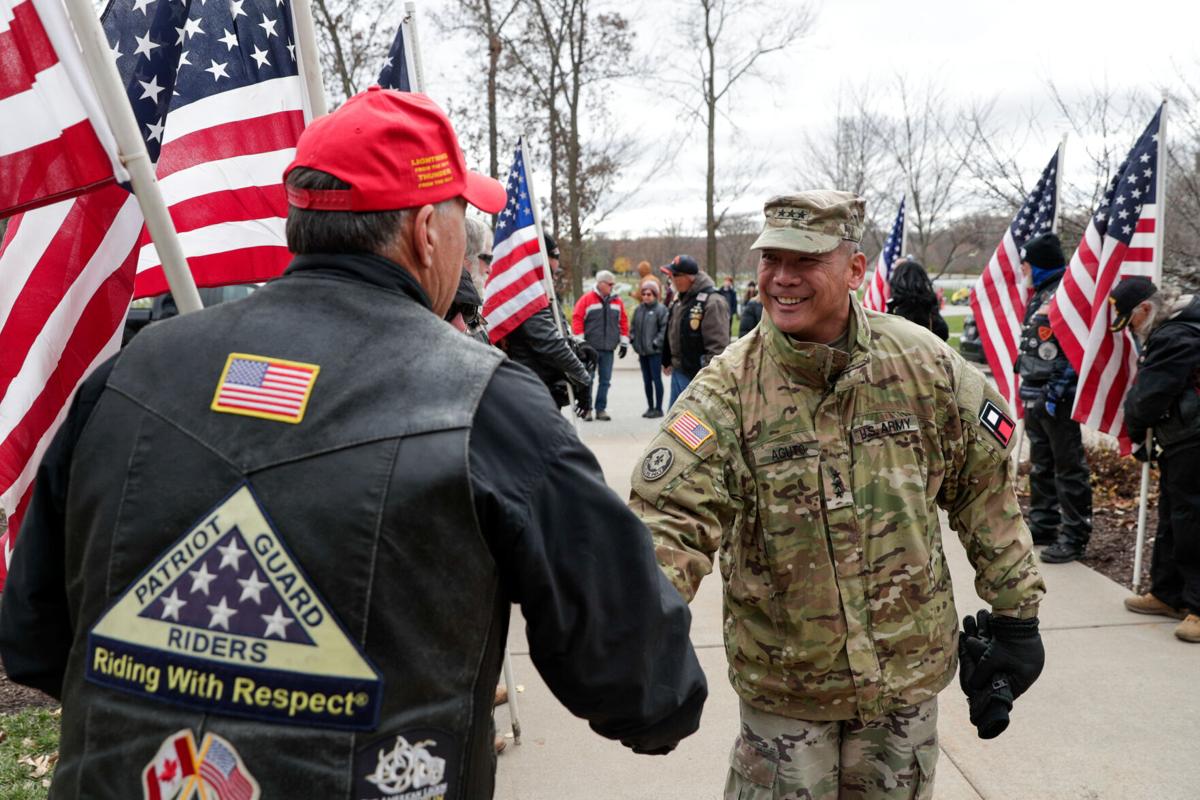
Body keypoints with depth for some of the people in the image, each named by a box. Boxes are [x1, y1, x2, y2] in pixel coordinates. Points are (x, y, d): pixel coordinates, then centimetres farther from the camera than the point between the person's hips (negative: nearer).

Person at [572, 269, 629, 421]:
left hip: (608, 349, 4)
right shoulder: (587, 299, -2)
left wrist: (624, 342, 11)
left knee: (605, 380, 5)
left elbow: (624, 322, 15)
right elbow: (577, 319, -5)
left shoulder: (617, 301, 10)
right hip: (590, 348, -4)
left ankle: (601, 409, 13)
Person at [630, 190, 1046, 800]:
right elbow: (671, 515, -24)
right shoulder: (727, 389, -15)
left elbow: (985, 489, 3)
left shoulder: (926, 365, -7)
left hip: (909, 672, 3)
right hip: (782, 682, -2)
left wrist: (1017, 613, 6)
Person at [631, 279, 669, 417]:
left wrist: (656, 343, -15)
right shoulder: (638, 310, 12)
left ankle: (658, 408, 4)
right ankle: (650, 407, 21)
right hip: (642, 352, 6)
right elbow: (633, 328, 18)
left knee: (656, 379, -2)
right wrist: (635, 343, 7)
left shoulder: (660, 309, -8)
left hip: (655, 351, -6)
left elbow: (664, 329, -12)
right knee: (647, 380, 11)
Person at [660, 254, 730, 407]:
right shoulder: (678, 300, 11)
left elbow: (718, 346, -20)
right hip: (679, 372, 9)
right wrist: (667, 361, 24)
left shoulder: (712, 302, -18)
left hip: (699, 376, -9)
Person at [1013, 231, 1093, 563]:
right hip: (1035, 397, 10)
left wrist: (1057, 388, -22)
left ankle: (1074, 536, 4)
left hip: (1058, 397, -10)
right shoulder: (1039, 296, 16)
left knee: (1069, 468, -2)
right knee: (1040, 465, 18)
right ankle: (1043, 525, 29)